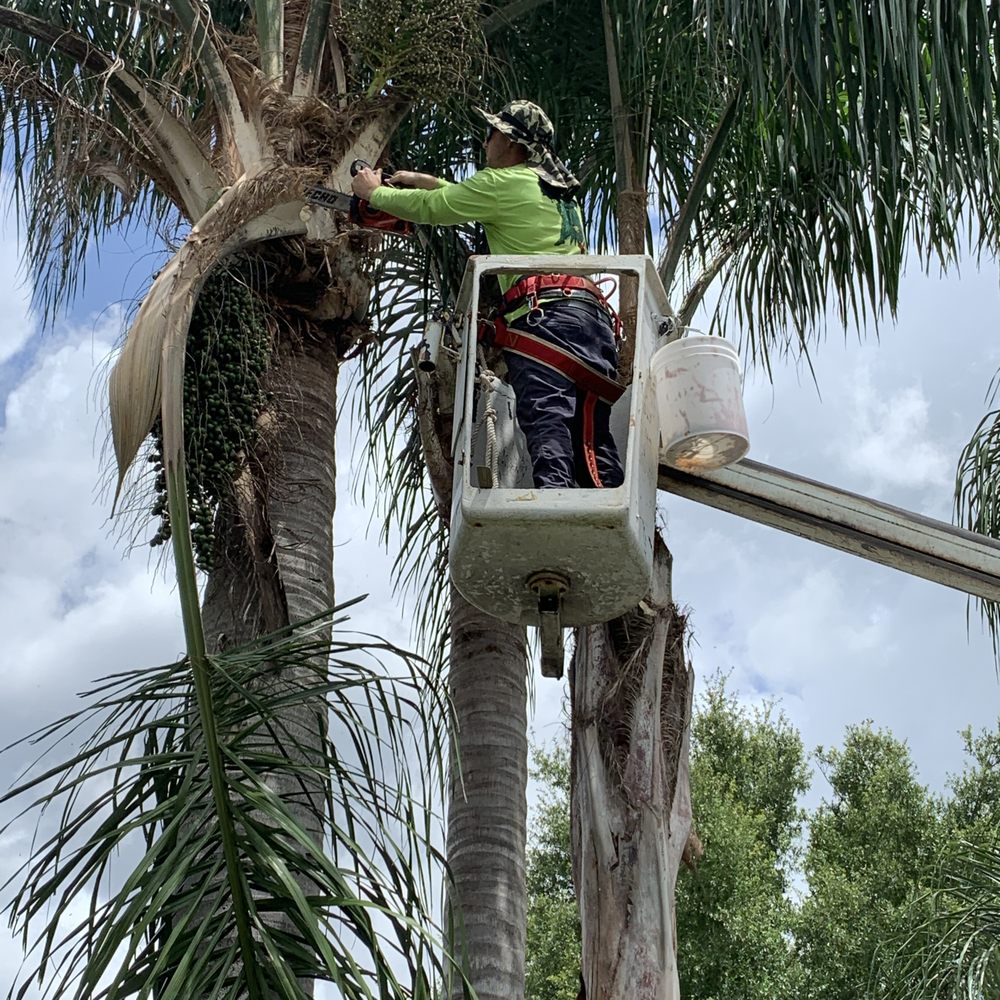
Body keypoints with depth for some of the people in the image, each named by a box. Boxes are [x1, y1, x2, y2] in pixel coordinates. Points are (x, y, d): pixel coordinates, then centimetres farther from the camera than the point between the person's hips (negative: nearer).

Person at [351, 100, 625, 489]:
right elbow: (471, 199, 45)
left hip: (546, 314, -8)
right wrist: (420, 179, 48)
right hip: (593, 315, 8)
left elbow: (429, 208, 14)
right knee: (594, 445, 3)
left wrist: (374, 192, 31)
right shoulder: (560, 191, 31)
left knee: (546, 420, -23)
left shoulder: (503, 182, 5)